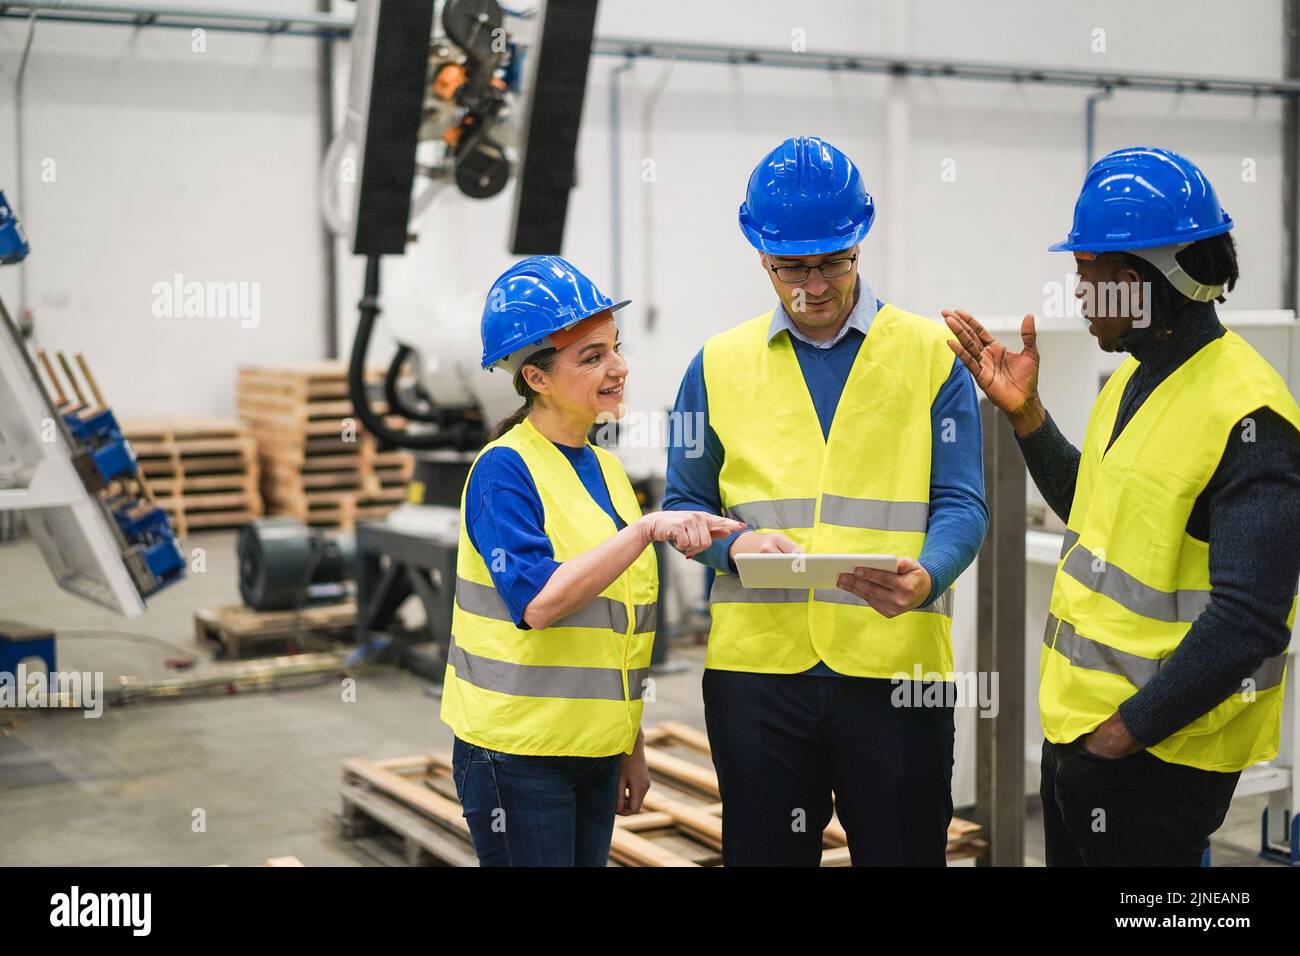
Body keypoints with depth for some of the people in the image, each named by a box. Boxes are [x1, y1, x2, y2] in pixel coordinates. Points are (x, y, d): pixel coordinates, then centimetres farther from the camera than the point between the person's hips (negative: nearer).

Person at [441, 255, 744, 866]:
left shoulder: (603, 467, 10)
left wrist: (633, 746, 17)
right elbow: (538, 601, -27)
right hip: (518, 756, -7)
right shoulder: (504, 469, -13)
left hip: (598, 751, 7)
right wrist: (647, 529, -31)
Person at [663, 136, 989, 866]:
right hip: (756, 667, 2)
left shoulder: (930, 353, 4)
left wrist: (926, 578, -22)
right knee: (763, 853, 11)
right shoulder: (720, 365, 9)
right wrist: (733, 547, -11)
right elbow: (684, 504, 11)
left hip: (898, 665, -1)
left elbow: (961, 504, -2)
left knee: (902, 850, 7)